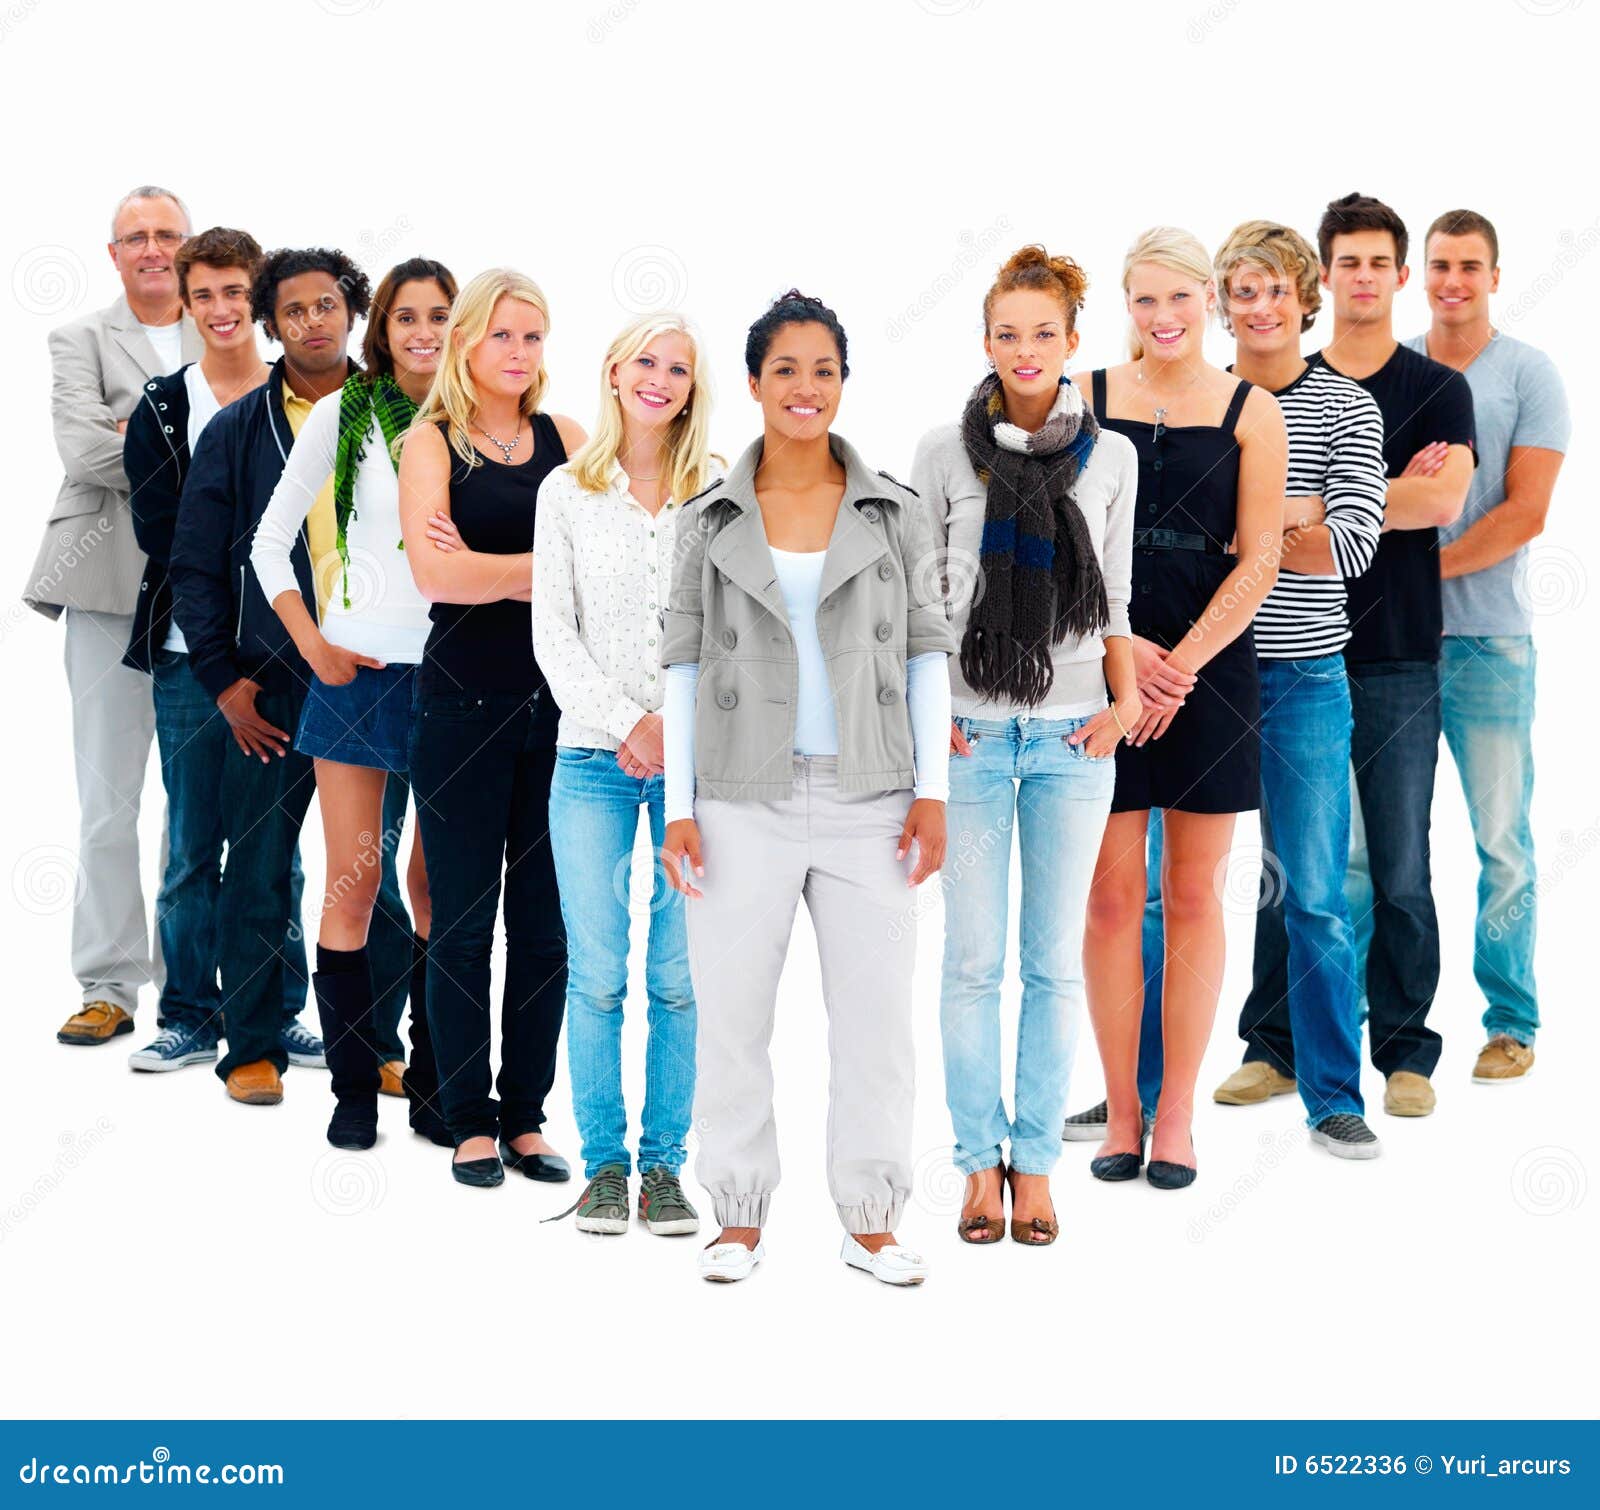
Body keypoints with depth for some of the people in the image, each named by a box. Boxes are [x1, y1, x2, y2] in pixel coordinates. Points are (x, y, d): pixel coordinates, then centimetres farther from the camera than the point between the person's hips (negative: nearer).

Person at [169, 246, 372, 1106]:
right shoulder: (236, 432, 4)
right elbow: (195, 567, 5)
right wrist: (223, 680, -2)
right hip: (272, 688, 0)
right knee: (259, 873, 3)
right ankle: (254, 1050, 14)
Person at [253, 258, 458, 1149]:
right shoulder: (344, 415, 0)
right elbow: (272, 541, 5)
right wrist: (313, 644, -4)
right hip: (359, 666, -1)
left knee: (436, 885, 7)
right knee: (353, 884, -1)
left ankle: (431, 1086, 17)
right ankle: (354, 1091, 10)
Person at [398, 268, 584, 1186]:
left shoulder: (566, 438, 10)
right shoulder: (433, 441, 1)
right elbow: (436, 572, -14)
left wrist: (491, 568, -12)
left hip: (556, 699, 3)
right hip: (464, 703, -3)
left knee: (546, 922, 6)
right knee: (462, 922, 3)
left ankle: (527, 1119, 16)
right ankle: (471, 1123, 13)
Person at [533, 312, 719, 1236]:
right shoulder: (568, 492, 8)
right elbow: (553, 632, 3)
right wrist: (628, 723, -8)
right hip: (594, 757, 0)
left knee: (680, 976, 0)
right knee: (597, 974, 0)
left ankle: (665, 1162, 11)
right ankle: (605, 1161, 12)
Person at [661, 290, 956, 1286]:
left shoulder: (894, 512, 5)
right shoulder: (712, 520, 5)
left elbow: (927, 652, 6)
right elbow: (686, 663, 5)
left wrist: (932, 793, -1)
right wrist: (679, 809, 0)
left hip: (869, 798, 0)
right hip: (744, 800, 0)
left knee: (877, 1016, 2)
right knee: (732, 1015, 3)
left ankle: (872, 1220, 15)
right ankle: (741, 1214, 18)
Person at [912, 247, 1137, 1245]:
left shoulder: (1110, 455, 6)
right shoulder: (946, 451, 2)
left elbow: (1114, 598, 11)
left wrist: (1126, 695, -1)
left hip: (1072, 734, 1)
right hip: (972, 733, -1)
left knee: (1056, 961, 5)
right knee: (974, 958, 1)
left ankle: (1036, 1162, 15)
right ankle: (981, 1162, 13)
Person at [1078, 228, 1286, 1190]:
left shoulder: (1251, 411, 4)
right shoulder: (1085, 398, 6)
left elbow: (1259, 563, -1)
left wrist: (1179, 664, -10)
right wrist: (1120, 646, -12)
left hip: (1212, 666, 0)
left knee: (1194, 895, 4)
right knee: (1112, 895, 1)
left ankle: (1176, 1114, 13)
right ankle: (1121, 1111, 11)